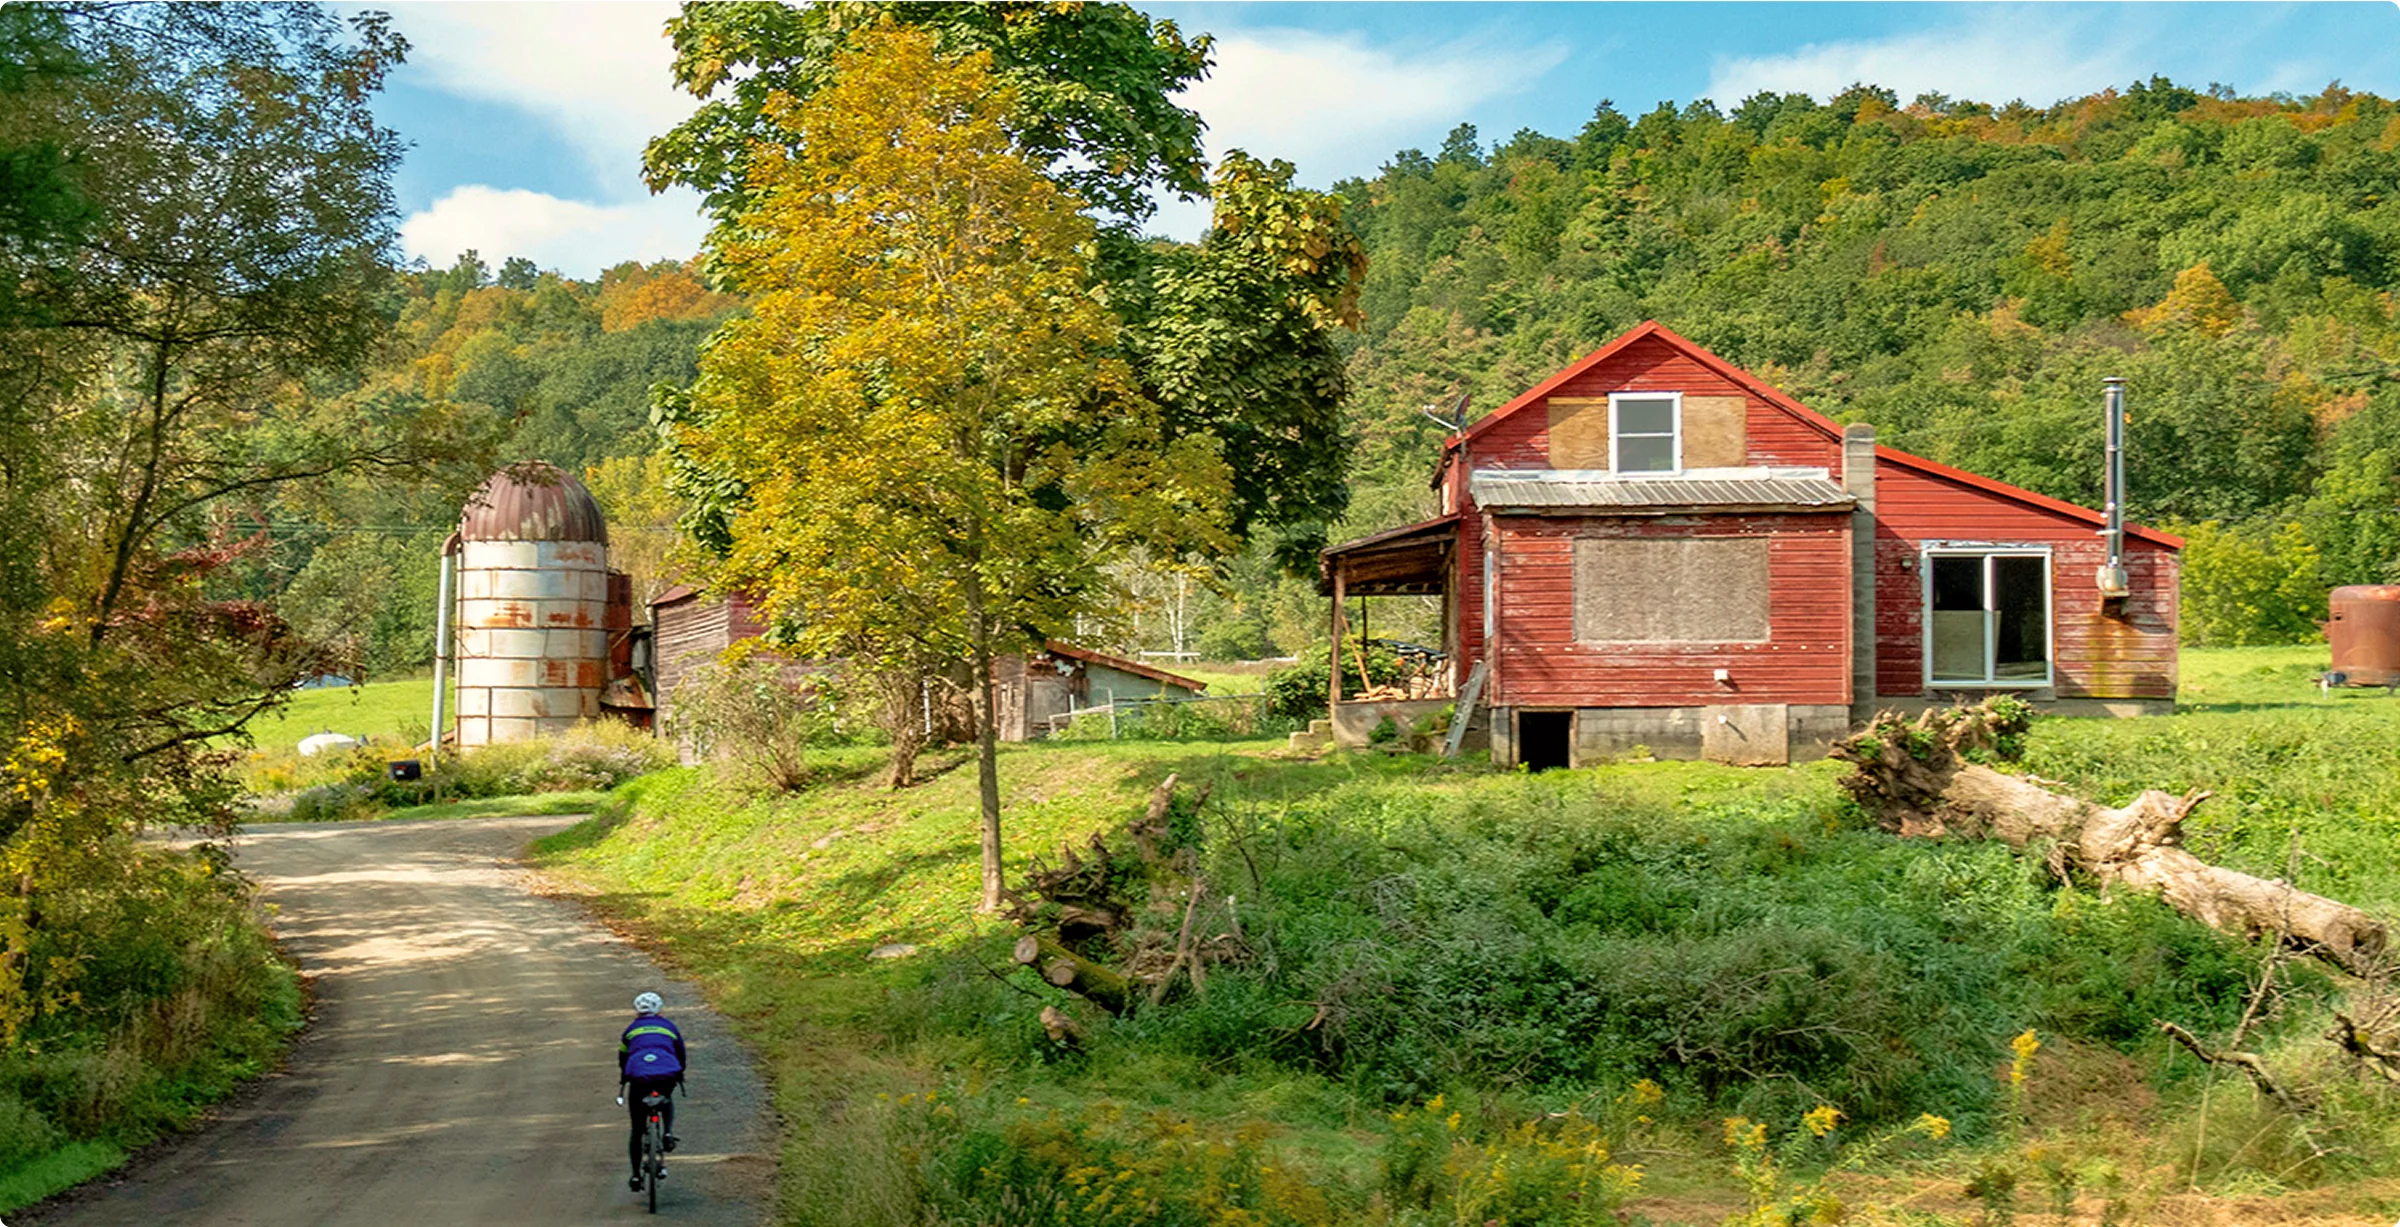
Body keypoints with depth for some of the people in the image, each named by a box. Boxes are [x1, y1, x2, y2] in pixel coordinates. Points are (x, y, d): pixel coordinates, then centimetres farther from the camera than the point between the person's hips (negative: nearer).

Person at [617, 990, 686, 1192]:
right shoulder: (669, 1026, 24)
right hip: (667, 1075, 0)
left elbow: (622, 1060, 32)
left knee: (637, 1130, 13)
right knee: (667, 1100, 36)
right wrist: (679, 1076, 49)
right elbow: (681, 1055, 31)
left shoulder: (631, 1029, 25)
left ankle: (636, 1175, 9)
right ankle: (668, 1133, 12)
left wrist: (622, 1085, 47)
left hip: (639, 1076, 0)